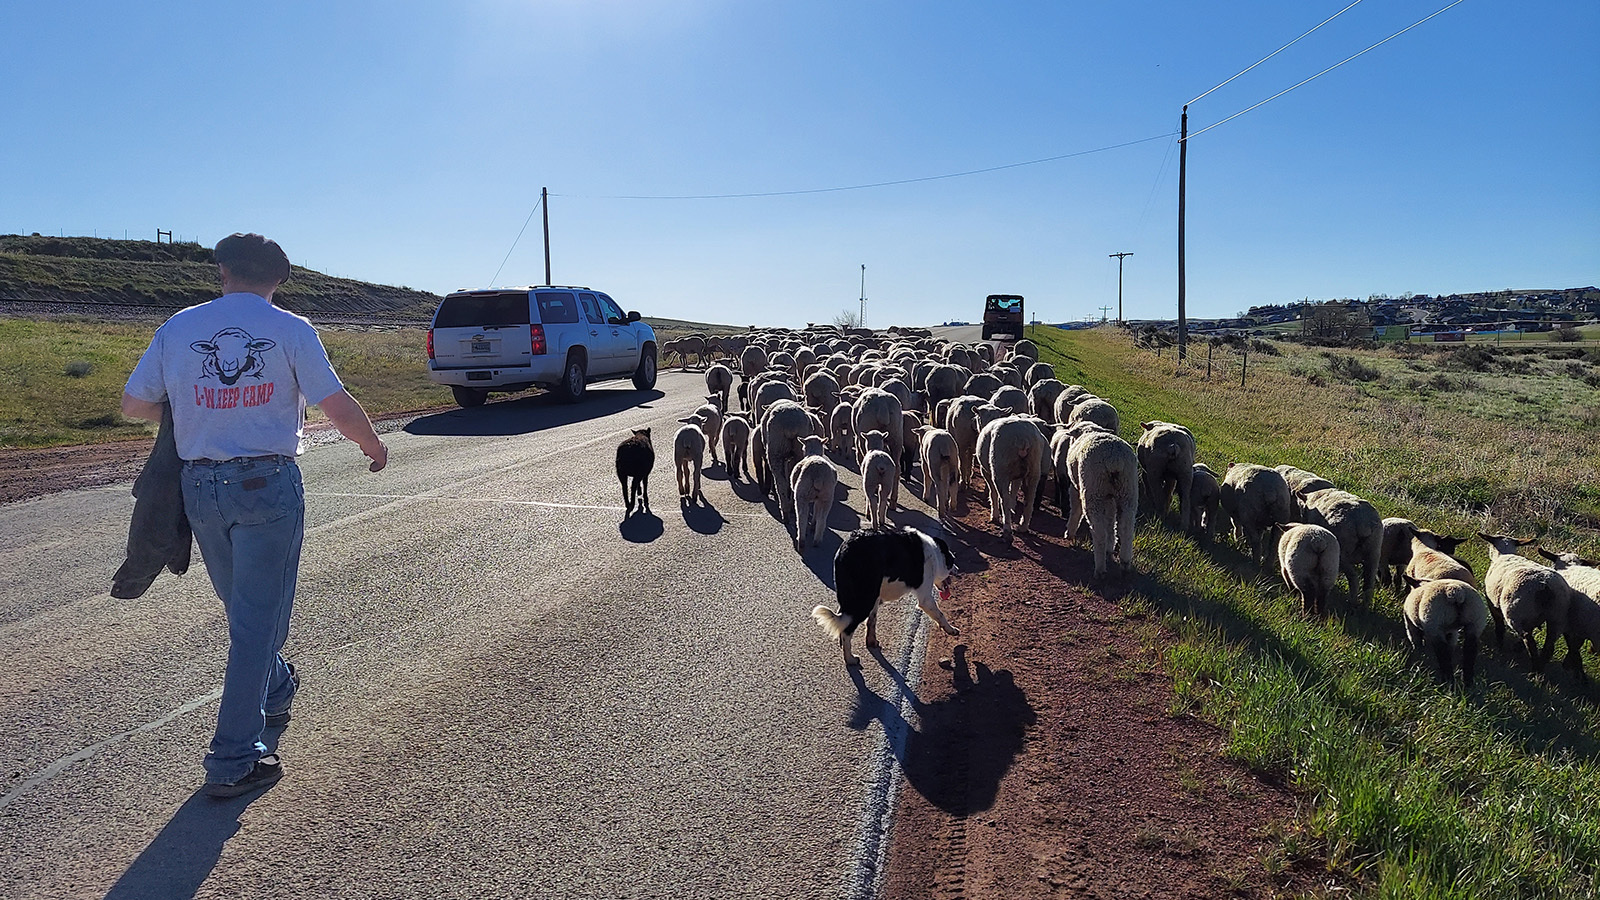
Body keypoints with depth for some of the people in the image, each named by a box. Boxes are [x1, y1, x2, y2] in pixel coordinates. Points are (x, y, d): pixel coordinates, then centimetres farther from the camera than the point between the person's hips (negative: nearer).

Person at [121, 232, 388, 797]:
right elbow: (341, 411, -10)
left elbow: (133, 406, 8)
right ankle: (234, 761, 5)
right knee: (258, 617, 2)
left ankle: (275, 692, 46)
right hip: (268, 484, -4)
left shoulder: (178, 328, 4)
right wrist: (375, 447, 8)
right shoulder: (290, 330, -6)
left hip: (200, 487, 4)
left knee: (244, 608, 23)